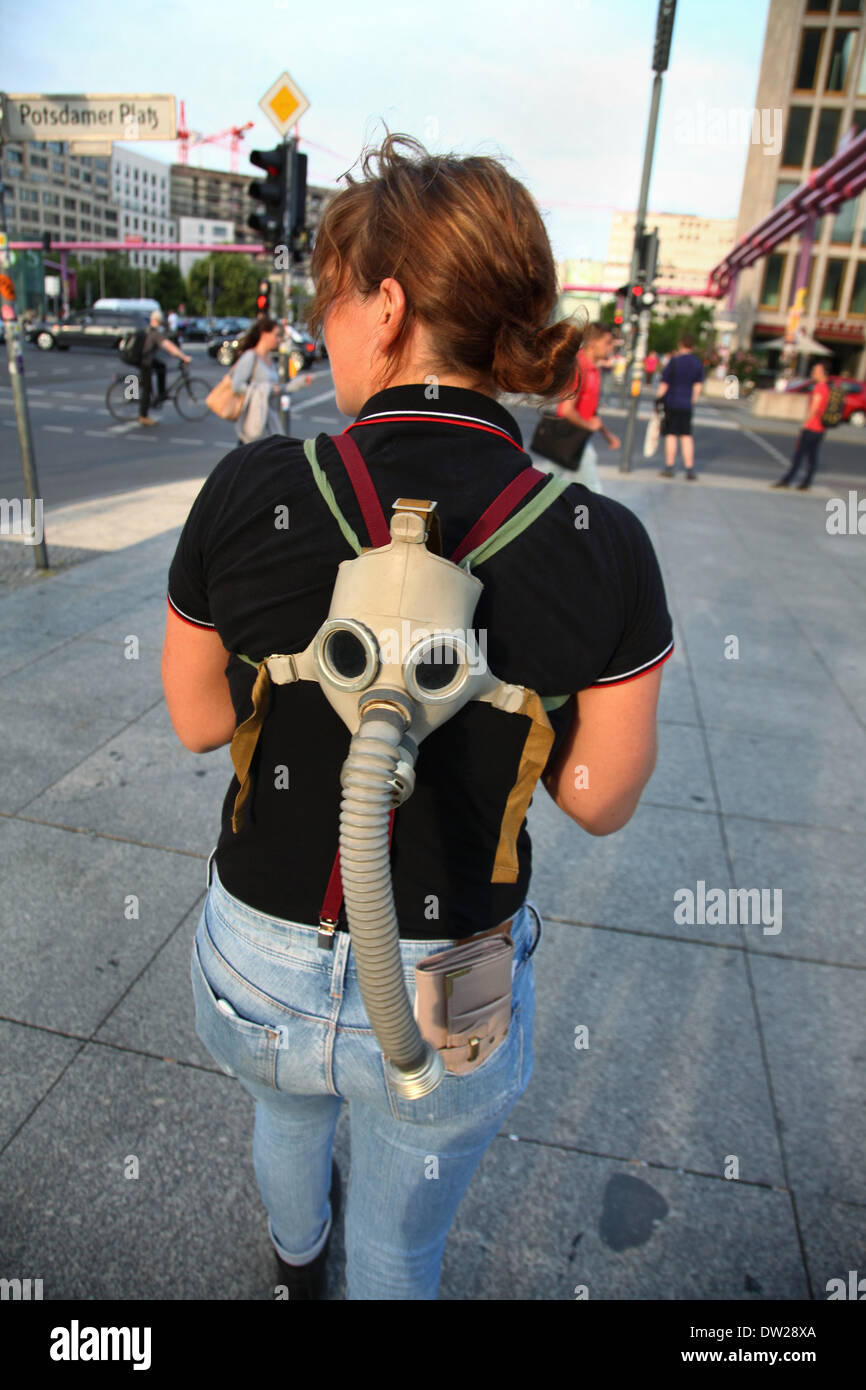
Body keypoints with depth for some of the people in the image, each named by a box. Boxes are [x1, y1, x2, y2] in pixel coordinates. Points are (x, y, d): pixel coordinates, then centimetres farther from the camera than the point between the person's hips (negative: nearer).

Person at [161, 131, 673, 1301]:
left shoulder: (251, 491, -20)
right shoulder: (603, 547, -20)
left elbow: (197, 719, -5)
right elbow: (599, 798, -8)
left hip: (259, 969, 2)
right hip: (449, 1007, -1)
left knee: (287, 1111, 39)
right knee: (400, 1249, 30)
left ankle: (295, 1259, 73)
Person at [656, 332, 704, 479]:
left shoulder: (674, 361, -9)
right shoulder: (698, 363, 3)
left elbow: (664, 384, -8)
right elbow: (697, 386, 5)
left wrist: (658, 400, 1)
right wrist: (692, 402, 15)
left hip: (671, 402, -3)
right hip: (687, 405, 3)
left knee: (671, 435, 3)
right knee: (687, 436, 8)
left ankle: (669, 467, 6)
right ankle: (690, 469, 7)